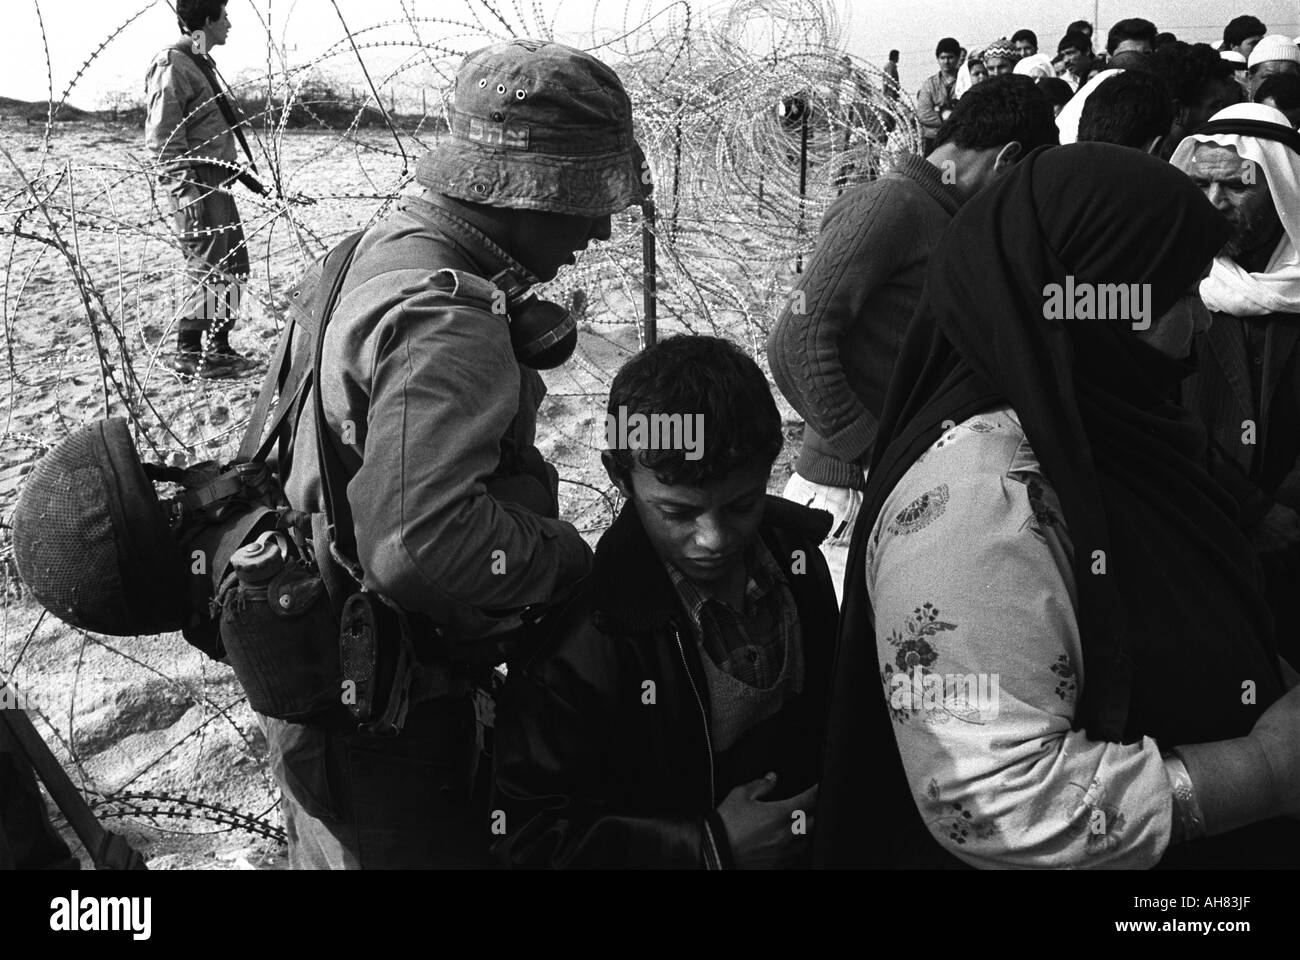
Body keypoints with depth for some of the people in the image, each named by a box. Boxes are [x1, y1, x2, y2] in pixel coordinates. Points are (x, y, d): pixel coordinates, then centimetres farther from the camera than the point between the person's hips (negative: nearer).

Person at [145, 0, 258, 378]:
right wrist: (183, 188, -23)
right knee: (207, 267, -8)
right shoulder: (172, 64, -12)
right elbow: (161, 136, -18)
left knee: (234, 264, 13)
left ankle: (218, 347, 22)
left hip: (215, 183, 10)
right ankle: (188, 354, 0)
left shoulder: (201, 63, 19)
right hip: (193, 183, -10)